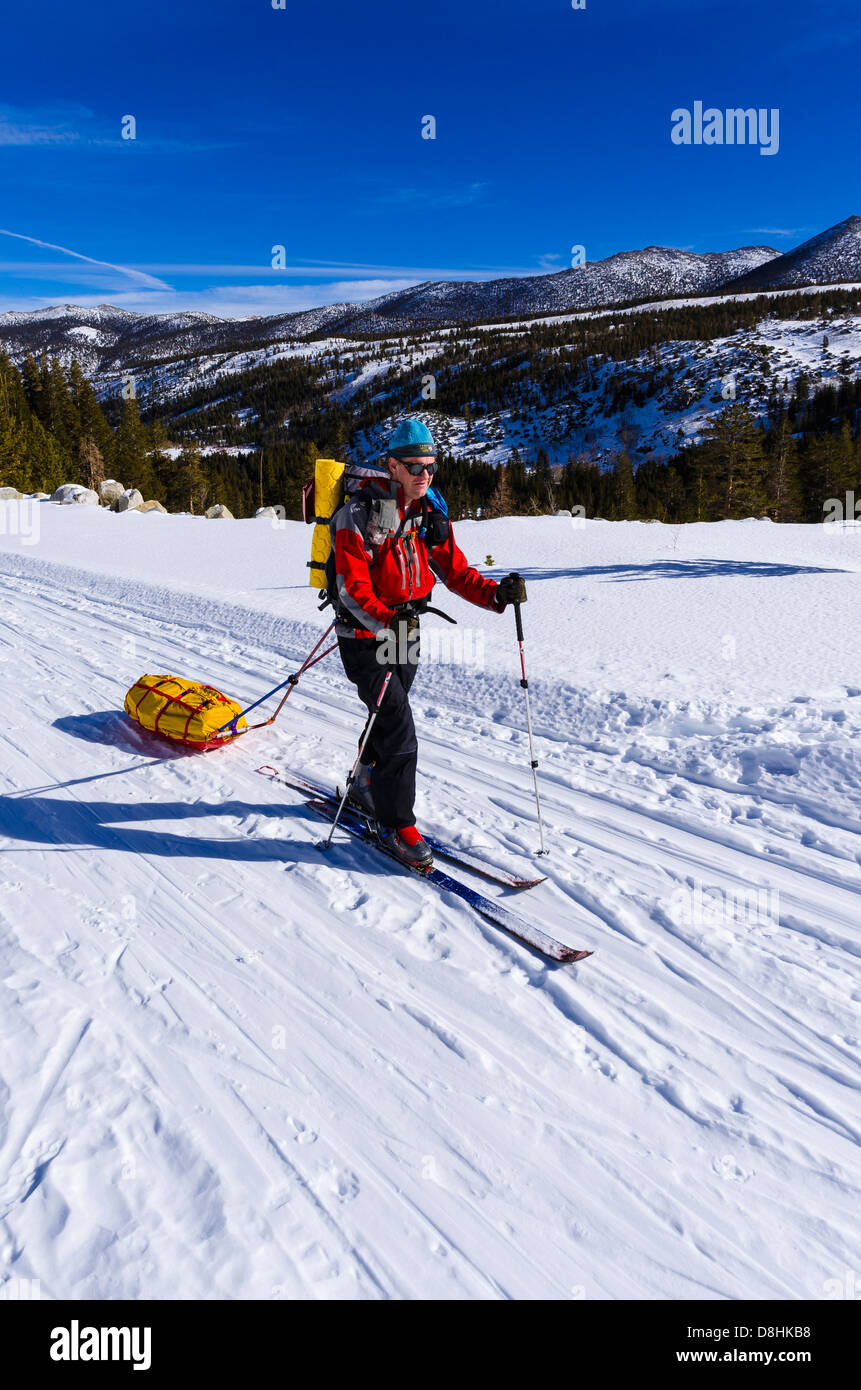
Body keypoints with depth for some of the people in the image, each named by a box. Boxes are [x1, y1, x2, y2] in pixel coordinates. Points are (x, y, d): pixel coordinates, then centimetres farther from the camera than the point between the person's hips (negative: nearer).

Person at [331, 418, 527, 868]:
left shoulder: (430, 514, 3)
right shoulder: (360, 514, -16)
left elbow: (455, 570, 0)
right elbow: (353, 586, -23)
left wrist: (496, 593, -19)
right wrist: (387, 619, -41)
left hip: (406, 631, 6)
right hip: (366, 633, -6)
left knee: (390, 717, 19)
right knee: (398, 726, -11)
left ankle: (367, 787, 44)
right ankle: (396, 824, 2)